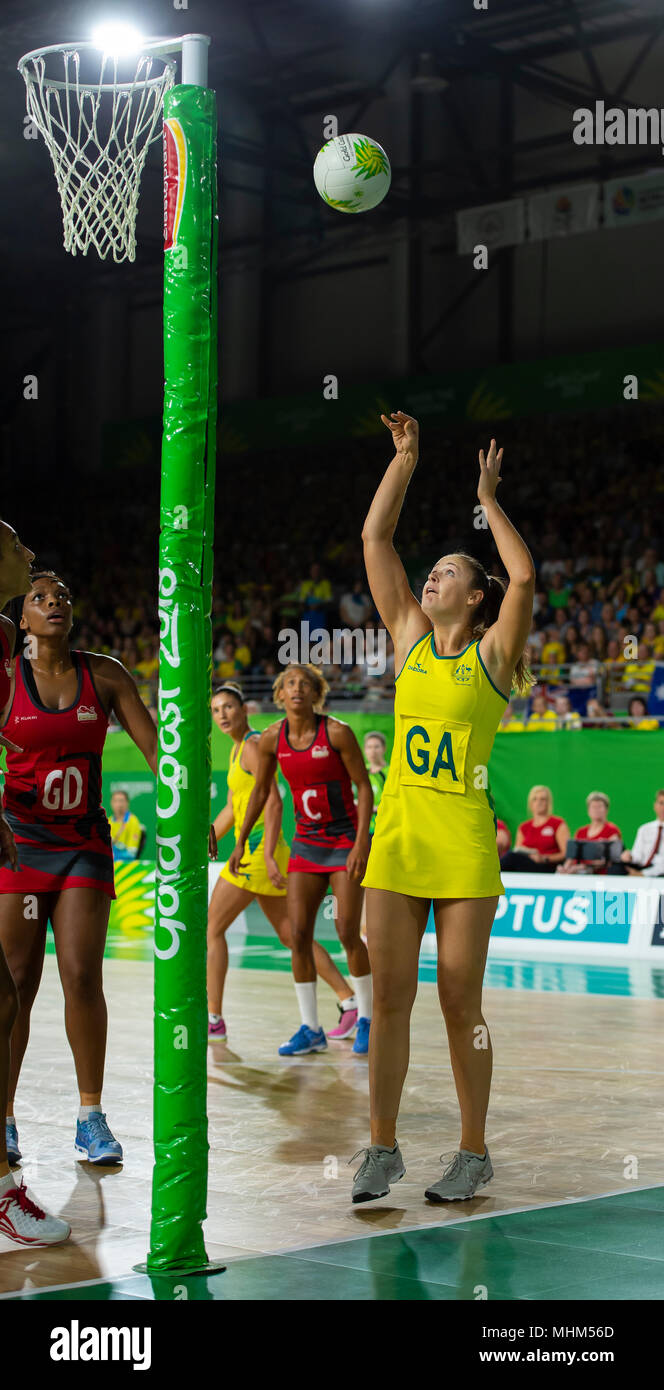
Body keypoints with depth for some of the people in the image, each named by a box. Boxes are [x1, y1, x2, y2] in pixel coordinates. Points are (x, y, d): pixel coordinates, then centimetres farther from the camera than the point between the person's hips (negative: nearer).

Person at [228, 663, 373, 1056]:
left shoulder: (337, 733, -14)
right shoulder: (272, 739, -2)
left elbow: (364, 787, -10)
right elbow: (261, 792, 12)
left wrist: (361, 843, -18)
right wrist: (242, 842, 15)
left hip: (345, 839, -4)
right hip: (307, 841, 4)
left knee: (347, 933, -8)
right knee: (299, 933, -3)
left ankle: (366, 1019, 11)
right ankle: (310, 1029, 5)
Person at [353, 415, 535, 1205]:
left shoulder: (493, 651, 2)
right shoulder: (408, 635, 13)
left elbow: (524, 577, -15)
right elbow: (375, 539, 11)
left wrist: (488, 501, -4)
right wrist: (404, 460, 9)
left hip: (464, 842, -4)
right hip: (397, 837, 4)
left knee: (461, 1003, 0)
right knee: (388, 998, 2)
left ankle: (473, 1153, 11)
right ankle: (382, 1148, 11)